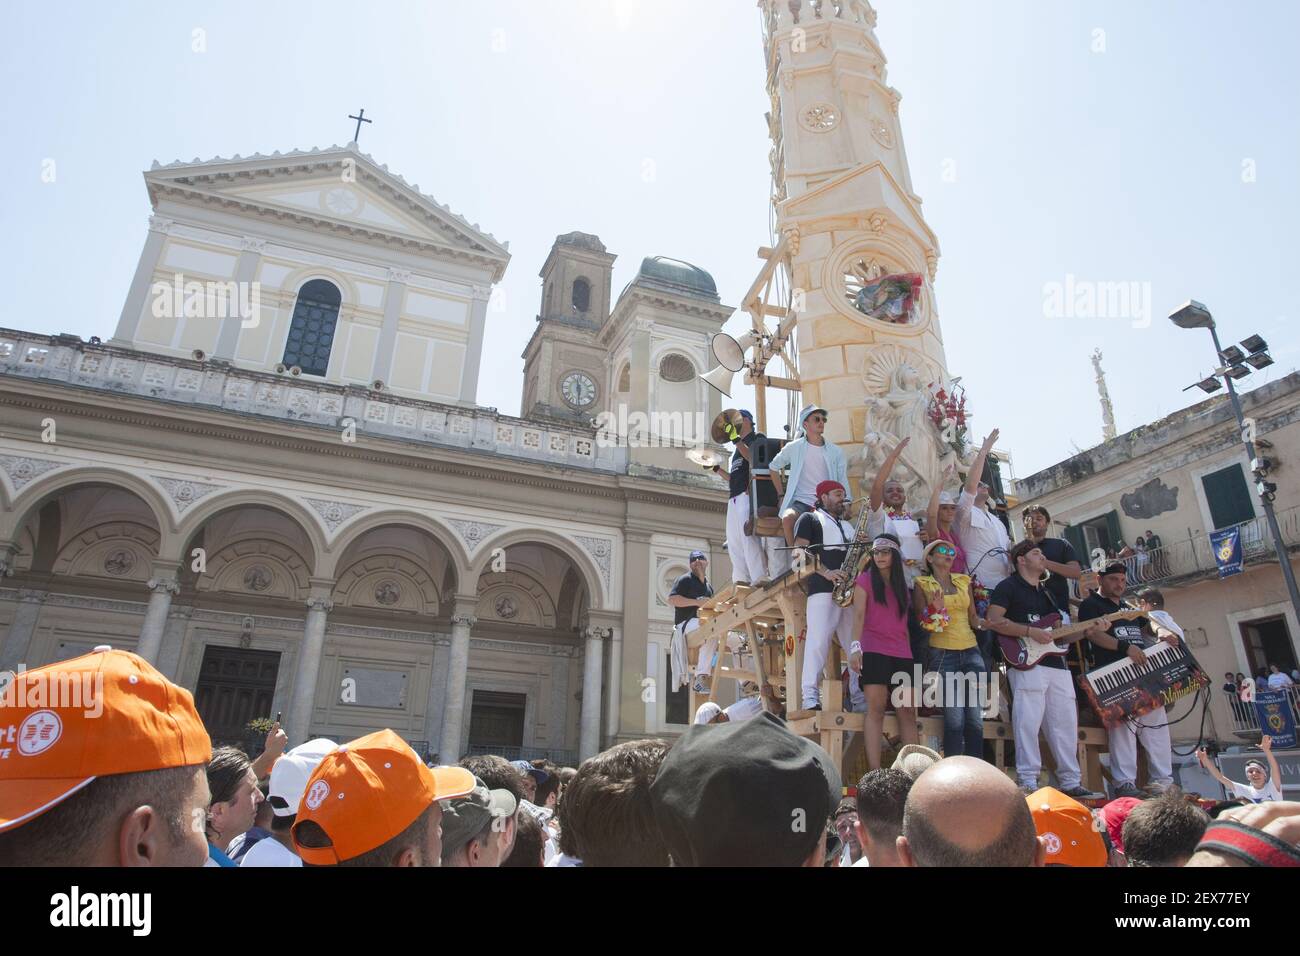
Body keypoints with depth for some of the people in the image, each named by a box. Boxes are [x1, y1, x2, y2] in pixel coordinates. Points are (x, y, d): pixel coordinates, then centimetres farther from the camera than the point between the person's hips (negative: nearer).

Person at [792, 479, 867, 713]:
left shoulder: (848, 526, 30)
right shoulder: (809, 519, 10)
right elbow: (799, 553, -3)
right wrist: (826, 572, -14)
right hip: (822, 588, -6)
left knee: (857, 644, 2)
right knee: (818, 641, -15)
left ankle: (860, 698, 5)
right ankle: (810, 697, -15)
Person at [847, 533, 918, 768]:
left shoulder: (902, 585, 19)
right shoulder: (865, 580, 5)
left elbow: (904, 623, 18)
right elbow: (859, 615, -6)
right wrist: (855, 646, -18)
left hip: (902, 654, 5)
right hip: (873, 651, -5)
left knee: (908, 712, 1)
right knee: (876, 709, -11)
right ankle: (874, 773, -13)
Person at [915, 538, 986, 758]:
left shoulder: (964, 581, 15)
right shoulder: (922, 584, 4)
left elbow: (973, 618, 15)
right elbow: (922, 622, -1)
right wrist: (936, 609, -20)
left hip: (971, 651, 4)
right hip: (942, 654, -4)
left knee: (976, 719, 1)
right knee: (954, 718, -9)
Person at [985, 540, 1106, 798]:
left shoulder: (1047, 592, 27)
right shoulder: (1008, 587, 1)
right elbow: (993, 621, -11)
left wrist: (1085, 632, 10)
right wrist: (1030, 632, -17)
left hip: (1056, 664, 8)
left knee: (1065, 723, 8)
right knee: (1029, 722, -11)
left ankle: (1070, 782, 16)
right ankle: (1028, 782, -8)